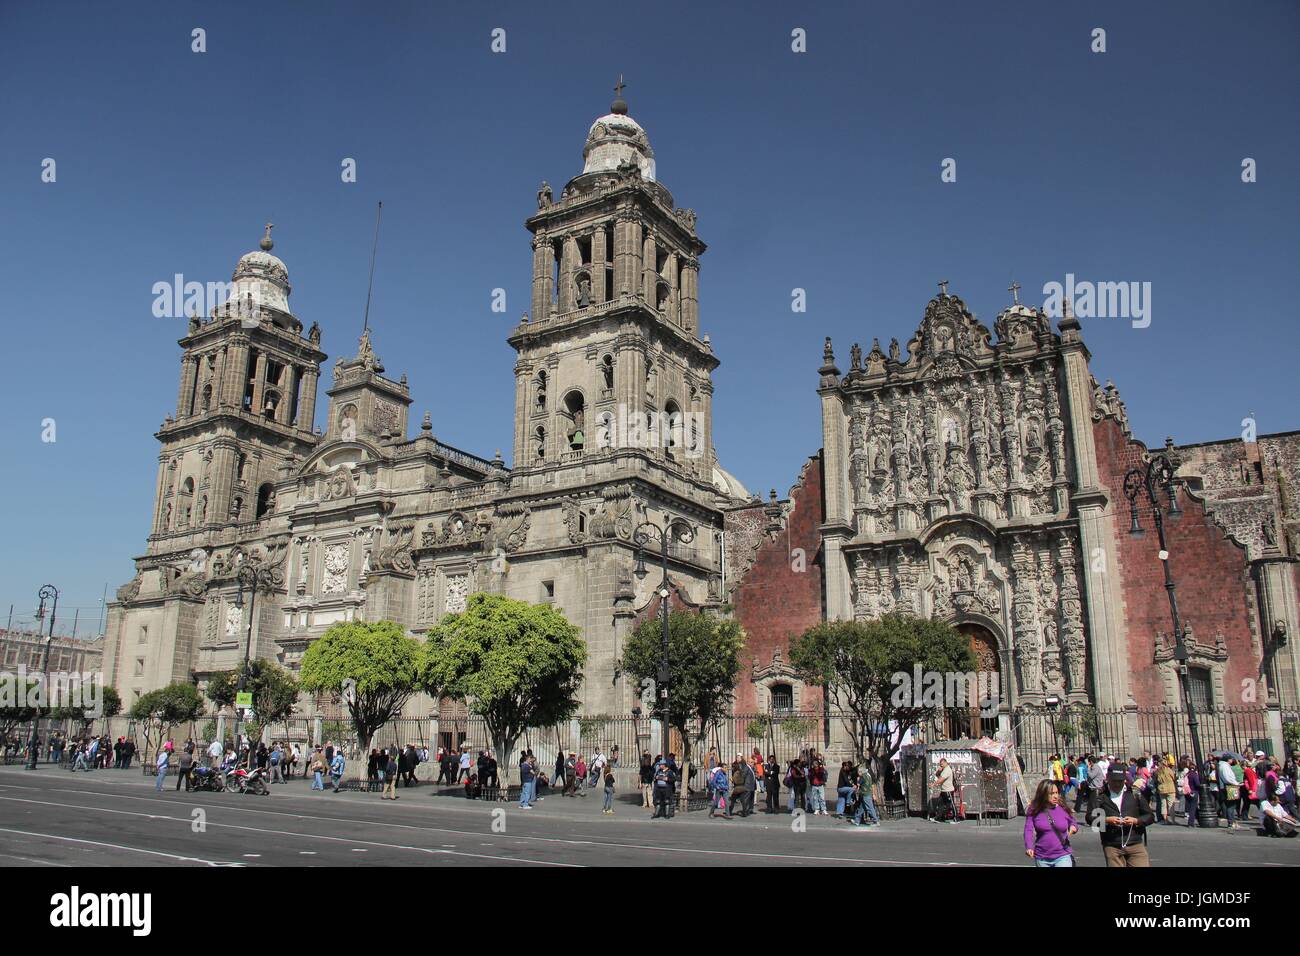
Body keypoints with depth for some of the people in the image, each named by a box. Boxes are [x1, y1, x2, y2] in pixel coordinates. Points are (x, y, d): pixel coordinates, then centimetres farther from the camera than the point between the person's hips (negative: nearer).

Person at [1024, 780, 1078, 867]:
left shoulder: (1063, 809, -2)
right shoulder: (1034, 811, -5)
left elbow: (1072, 823, 13)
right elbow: (1028, 830, -10)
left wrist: (1073, 828, -12)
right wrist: (1029, 847, -25)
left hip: (1063, 856, -1)